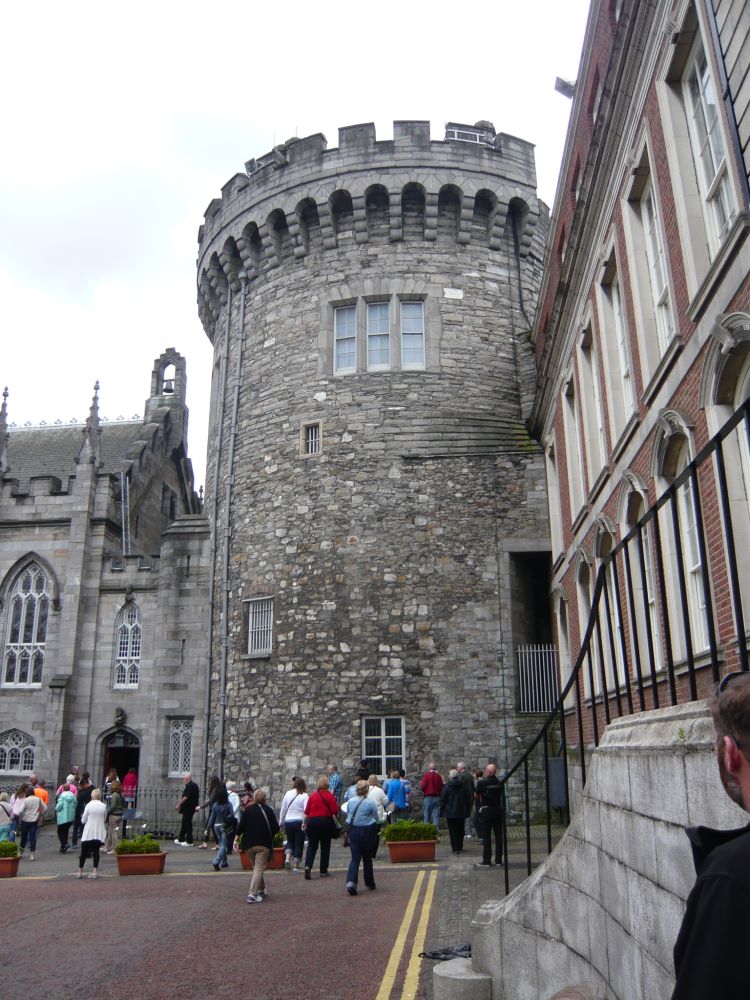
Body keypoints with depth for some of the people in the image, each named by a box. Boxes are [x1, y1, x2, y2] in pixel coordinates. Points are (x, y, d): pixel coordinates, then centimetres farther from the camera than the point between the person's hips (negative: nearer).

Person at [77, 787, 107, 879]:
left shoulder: (89, 805, -8)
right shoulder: (103, 806, -1)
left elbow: (83, 820, -3)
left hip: (88, 833, -2)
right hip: (99, 833, 2)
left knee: (84, 852, 10)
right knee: (96, 851, 7)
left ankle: (80, 872, 16)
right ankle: (94, 872, 2)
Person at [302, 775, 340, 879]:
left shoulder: (313, 795, 1)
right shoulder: (330, 796, -6)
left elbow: (306, 811, 4)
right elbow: (335, 812, -8)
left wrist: (304, 823, 15)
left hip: (312, 821, 2)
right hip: (326, 821, -1)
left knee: (311, 846, 9)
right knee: (325, 847, 10)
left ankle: (308, 866, -12)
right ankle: (323, 871, 13)